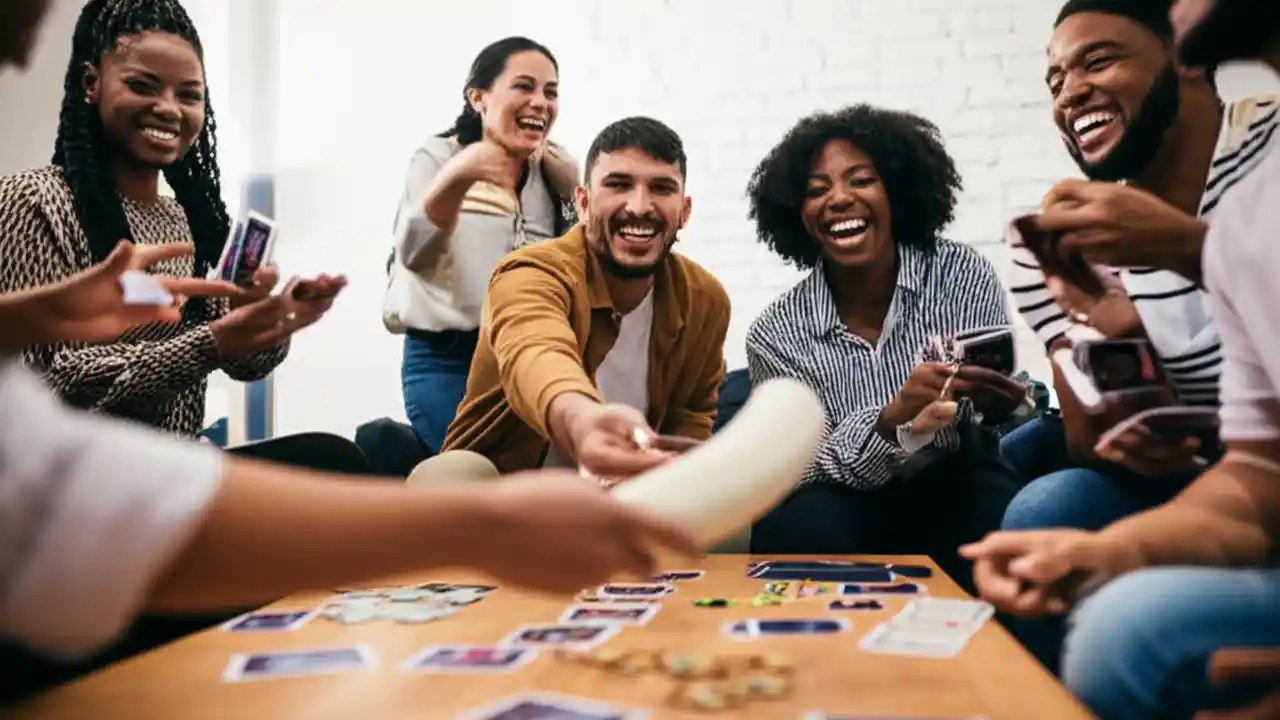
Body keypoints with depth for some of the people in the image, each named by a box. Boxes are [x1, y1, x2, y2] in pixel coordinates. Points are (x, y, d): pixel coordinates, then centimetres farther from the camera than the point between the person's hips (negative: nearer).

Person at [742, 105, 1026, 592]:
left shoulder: (964, 275, -6)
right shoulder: (776, 335, -8)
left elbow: (1003, 397, -2)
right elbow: (803, 469, -12)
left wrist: (996, 406, -29)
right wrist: (891, 420, -32)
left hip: (957, 486, 1)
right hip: (845, 506, 0)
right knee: (801, 527, -33)